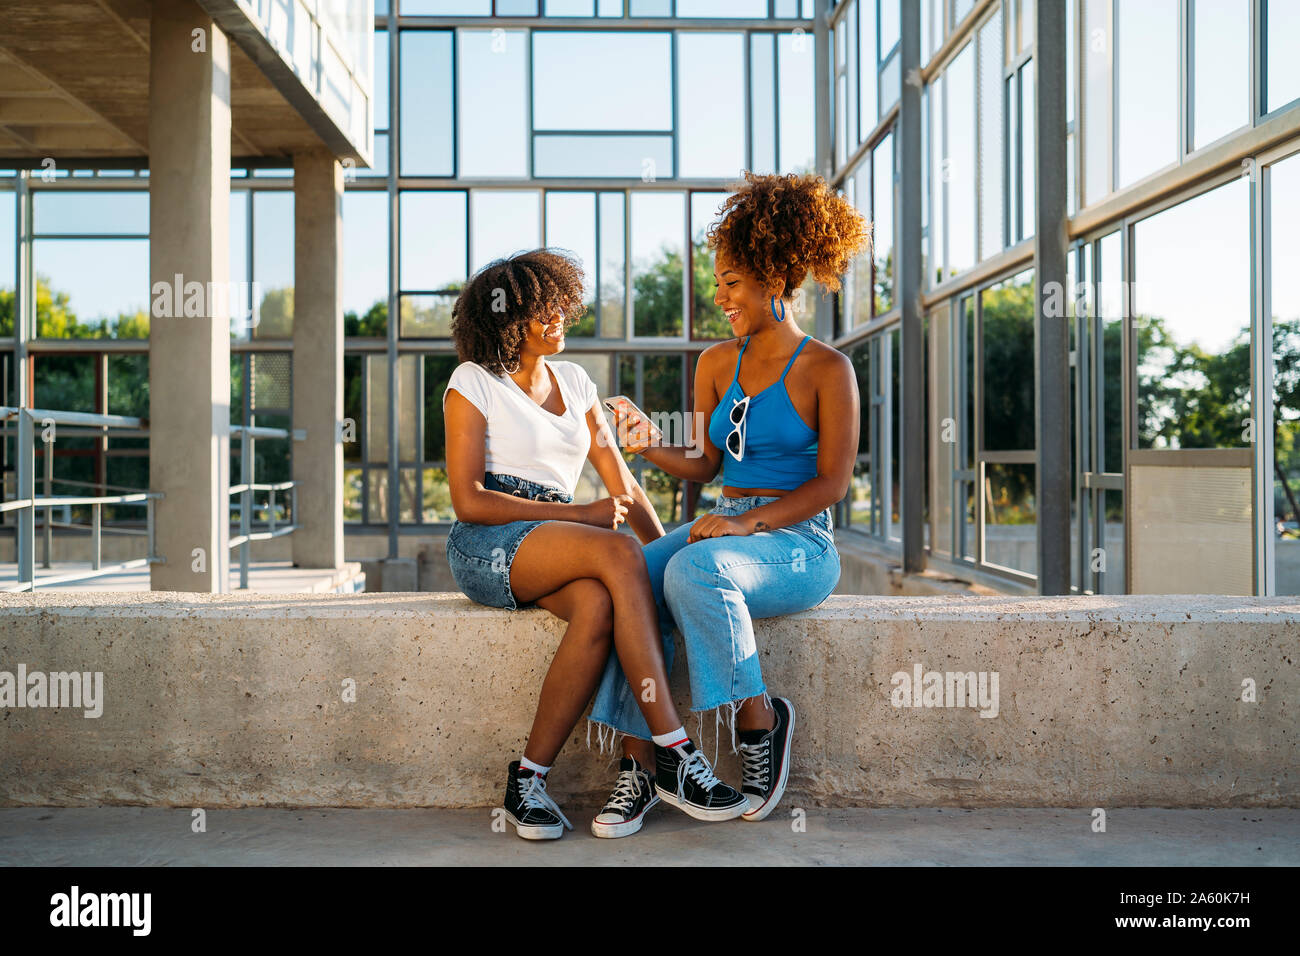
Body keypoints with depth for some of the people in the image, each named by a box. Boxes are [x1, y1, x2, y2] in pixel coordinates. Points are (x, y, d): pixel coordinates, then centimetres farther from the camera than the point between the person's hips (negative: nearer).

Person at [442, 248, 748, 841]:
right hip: (486, 548, -5)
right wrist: (577, 514, -14)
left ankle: (528, 780, -26)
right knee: (617, 552, -34)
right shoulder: (473, 383, 1)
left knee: (599, 606, -34)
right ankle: (673, 758, -36)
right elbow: (468, 501, -8)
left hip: (555, 555, 5)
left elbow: (622, 486, 16)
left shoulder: (574, 382, 18)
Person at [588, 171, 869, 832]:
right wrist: (650, 448, -5)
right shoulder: (717, 363, 16)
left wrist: (749, 520, -19)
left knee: (695, 570, -36)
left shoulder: (826, 369, -1)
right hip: (727, 530, 5)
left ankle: (760, 719, -18)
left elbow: (832, 482, -8)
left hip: (798, 542, -5)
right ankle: (637, 760, -24)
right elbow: (706, 464, 15)